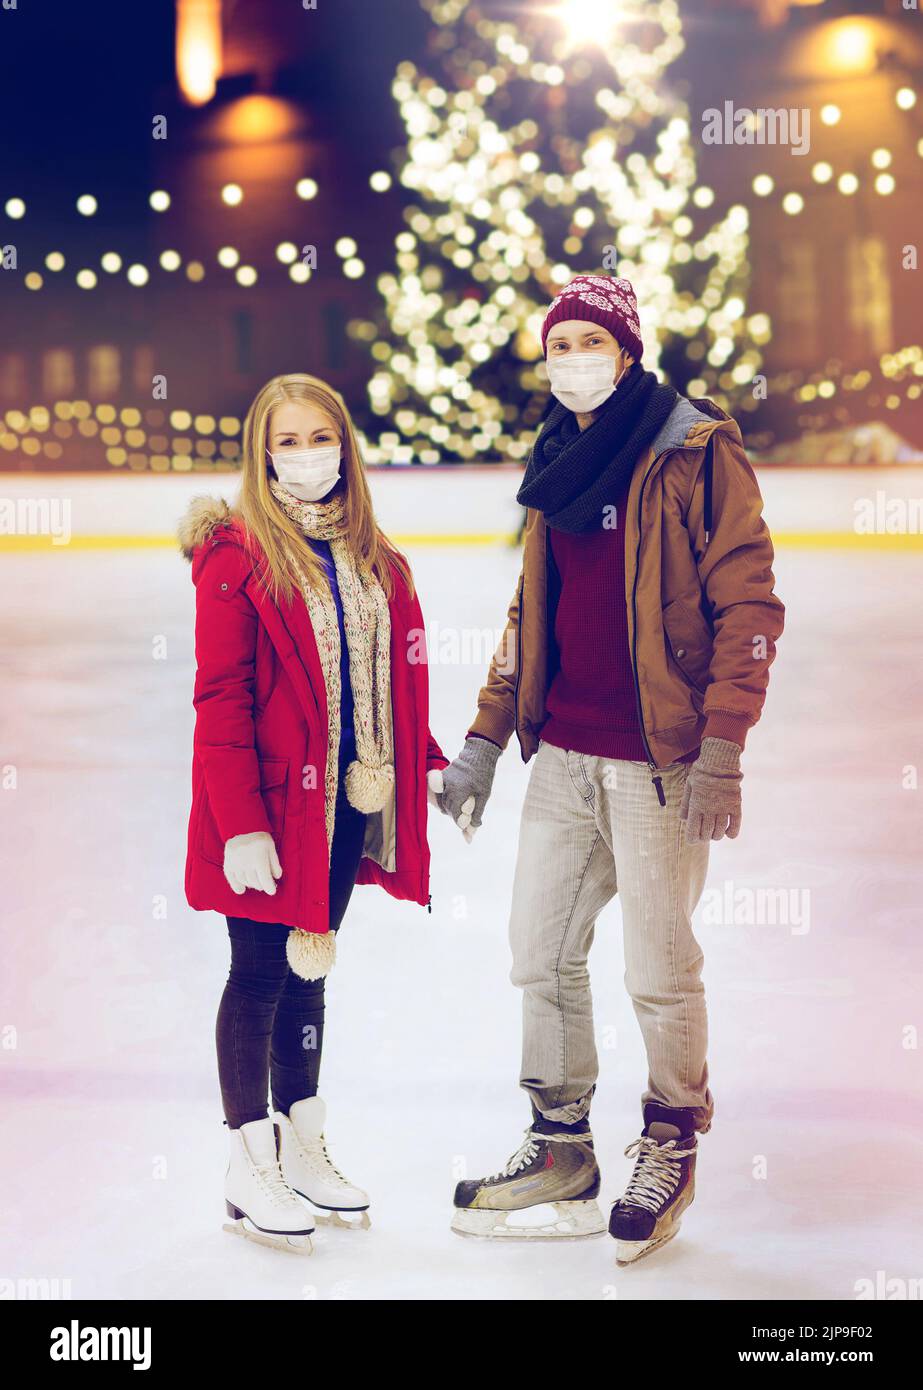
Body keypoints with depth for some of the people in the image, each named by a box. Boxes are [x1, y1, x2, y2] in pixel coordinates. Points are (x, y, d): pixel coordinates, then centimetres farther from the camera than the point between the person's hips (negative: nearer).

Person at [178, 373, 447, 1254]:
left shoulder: (374, 562, 9)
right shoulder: (236, 558, -12)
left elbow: (396, 681, 17)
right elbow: (221, 701, -15)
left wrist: (429, 766, 12)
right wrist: (241, 824, -19)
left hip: (347, 802, 6)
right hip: (270, 809, -6)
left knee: (307, 970, 17)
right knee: (259, 977, 4)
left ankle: (303, 1150, 29)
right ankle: (249, 1172, 17)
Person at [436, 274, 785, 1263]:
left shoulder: (697, 453, -7)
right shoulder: (560, 466, 14)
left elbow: (747, 605, -10)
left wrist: (722, 748, -16)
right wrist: (484, 741, 15)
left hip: (656, 764, -7)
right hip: (562, 756, 7)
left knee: (660, 973, 1)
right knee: (541, 953, 11)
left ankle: (670, 1152, 22)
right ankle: (561, 1153, 26)